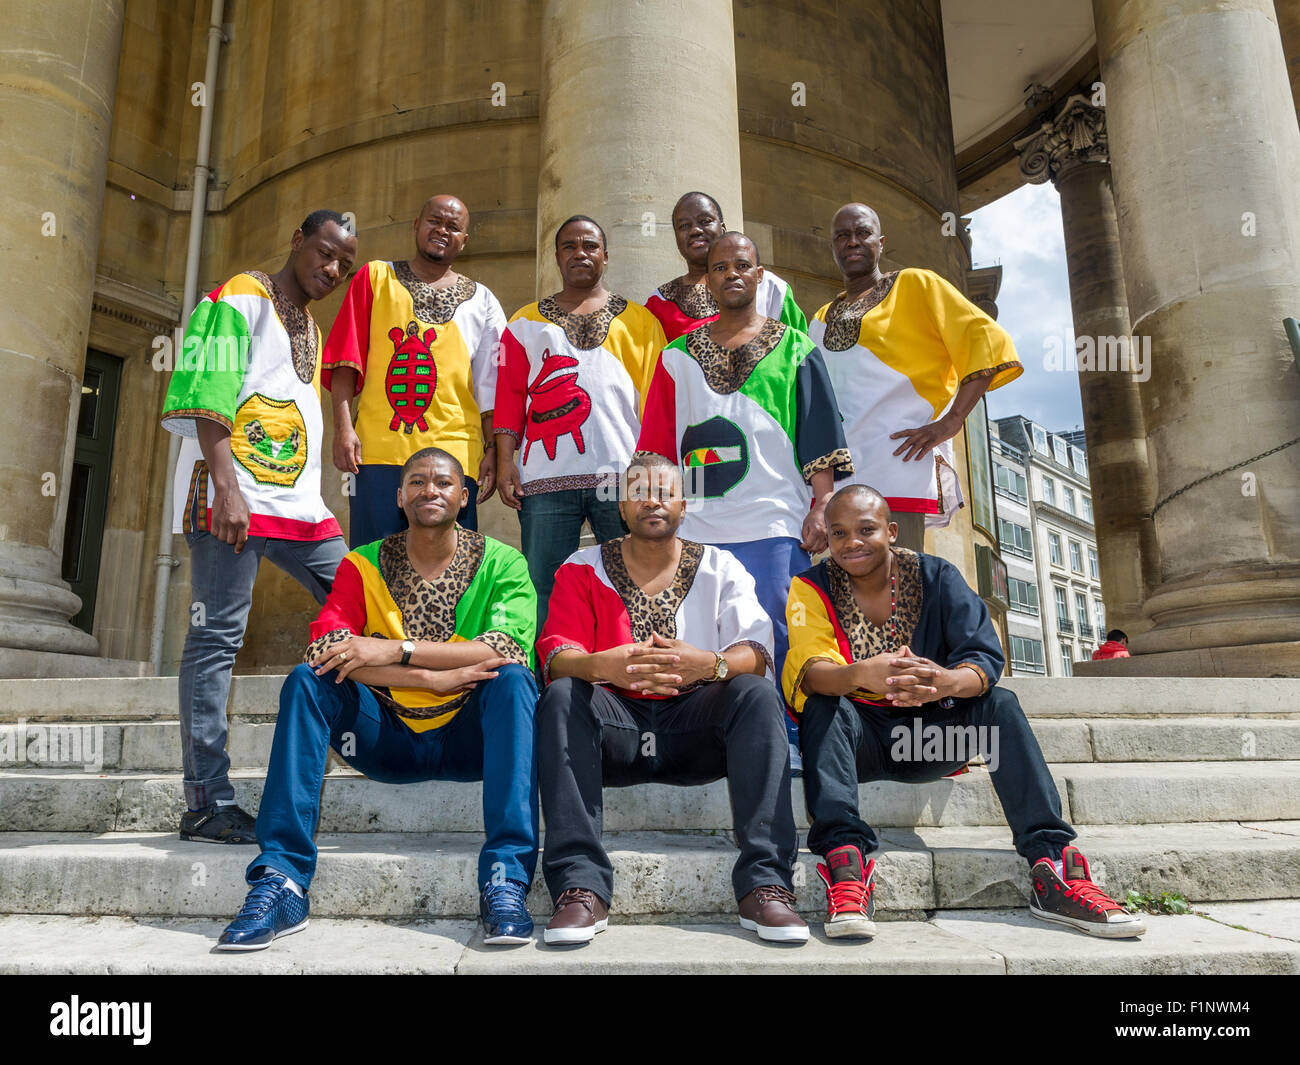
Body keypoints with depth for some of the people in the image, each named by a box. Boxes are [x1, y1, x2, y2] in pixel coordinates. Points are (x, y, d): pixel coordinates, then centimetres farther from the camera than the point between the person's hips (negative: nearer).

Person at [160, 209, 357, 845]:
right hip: (233, 495, -8)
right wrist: (227, 489, -21)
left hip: (298, 503, 8)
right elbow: (207, 396, -11)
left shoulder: (309, 327, 25)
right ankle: (207, 802, -2)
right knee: (216, 638, -6)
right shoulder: (240, 299, 1)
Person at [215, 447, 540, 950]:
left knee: (512, 679, -29)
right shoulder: (364, 566, 4)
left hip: (469, 738, -2)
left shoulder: (501, 564, -1)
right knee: (306, 681, -19)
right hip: (388, 739, 2)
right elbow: (324, 644, -13)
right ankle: (281, 882, -23)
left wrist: (396, 650, -26)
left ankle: (505, 881, -35)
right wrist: (437, 676, -22)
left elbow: (509, 648, -19)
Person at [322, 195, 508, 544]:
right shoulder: (375, 277, 14)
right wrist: (343, 427, -6)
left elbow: (491, 384, 12)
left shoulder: (481, 301, 16)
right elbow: (346, 358, 6)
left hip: (453, 452, 1)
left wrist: (493, 448, 2)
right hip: (378, 449, -1)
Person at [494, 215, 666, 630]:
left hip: (622, 472, 0)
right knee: (544, 592, -1)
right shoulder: (526, 322, 20)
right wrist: (505, 462, 0)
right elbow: (510, 395, 13)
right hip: (546, 475, 0)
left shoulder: (640, 320, 19)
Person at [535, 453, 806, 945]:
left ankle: (766, 884, -29)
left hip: (696, 725, 0)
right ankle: (581, 886, -30)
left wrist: (708, 664, -29)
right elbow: (555, 656, -6)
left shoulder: (720, 568, 10)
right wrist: (604, 666, -30)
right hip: (615, 727, 0)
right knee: (561, 695, -28)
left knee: (757, 693, -26)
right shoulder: (583, 569, 9)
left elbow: (756, 654, -4)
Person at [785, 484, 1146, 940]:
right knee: (823, 705, -31)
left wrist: (948, 682, -40)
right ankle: (844, 861, -42)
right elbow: (810, 671, -23)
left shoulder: (935, 576, -2)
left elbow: (986, 655, -15)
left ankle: (1053, 865, -25)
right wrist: (862, 674, -46)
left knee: (1000, 704, -21)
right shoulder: (811, 587, -6)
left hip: (925, 737, 2)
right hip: (854, 737, -2)